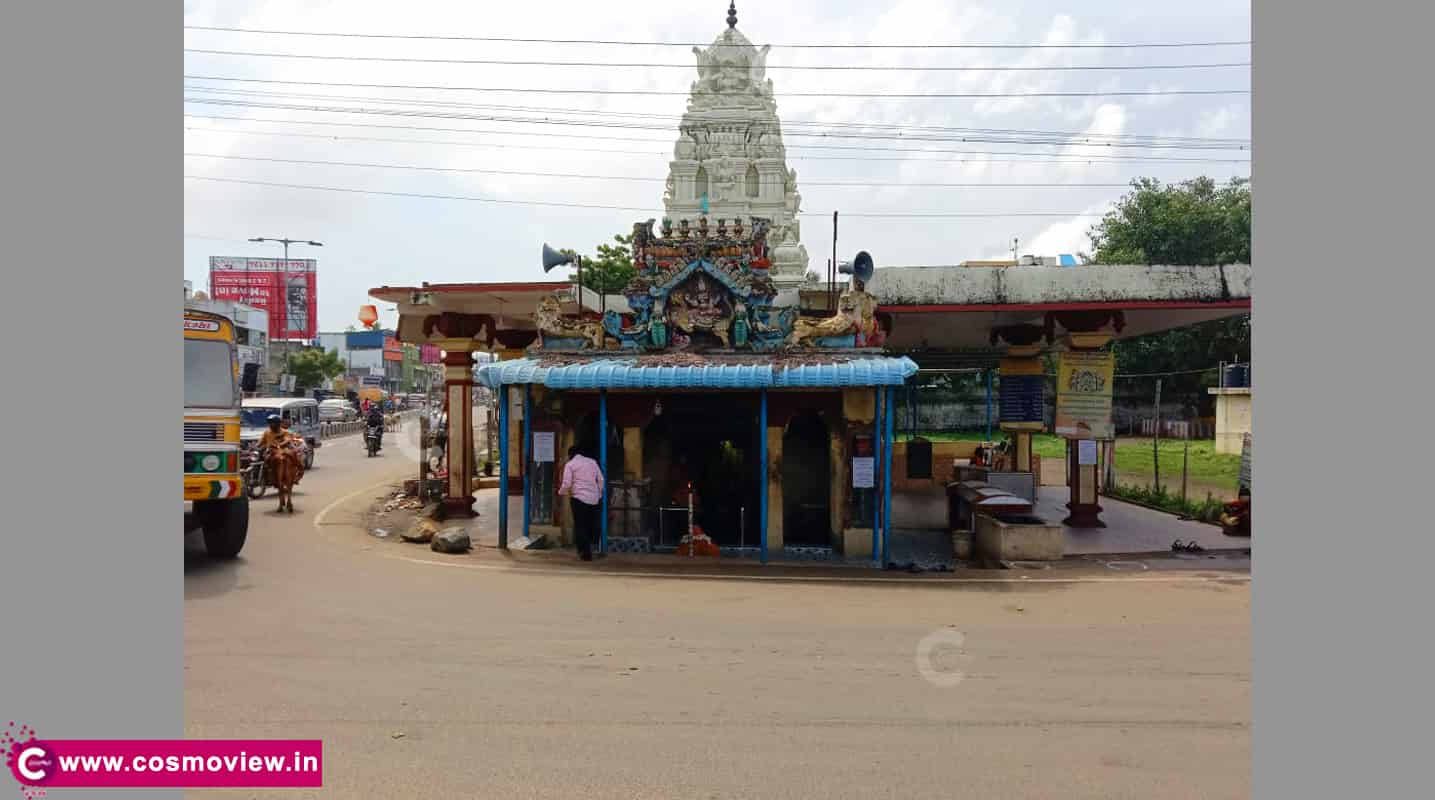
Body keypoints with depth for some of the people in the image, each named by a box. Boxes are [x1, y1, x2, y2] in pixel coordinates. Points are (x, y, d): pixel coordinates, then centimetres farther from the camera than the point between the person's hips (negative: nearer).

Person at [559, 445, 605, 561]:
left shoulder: (570, 465, -1)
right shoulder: (592, 462, 12)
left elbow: (567, 484, -8)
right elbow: (601, 479, 10)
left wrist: (560, 491, 12)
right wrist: (599, 494, 20)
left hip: (579, 499, -4)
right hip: (594, 499, 4)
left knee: (580, 526, 2)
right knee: (592, 525, 13)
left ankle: (585, 553, 0)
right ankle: (589, 549, 16)